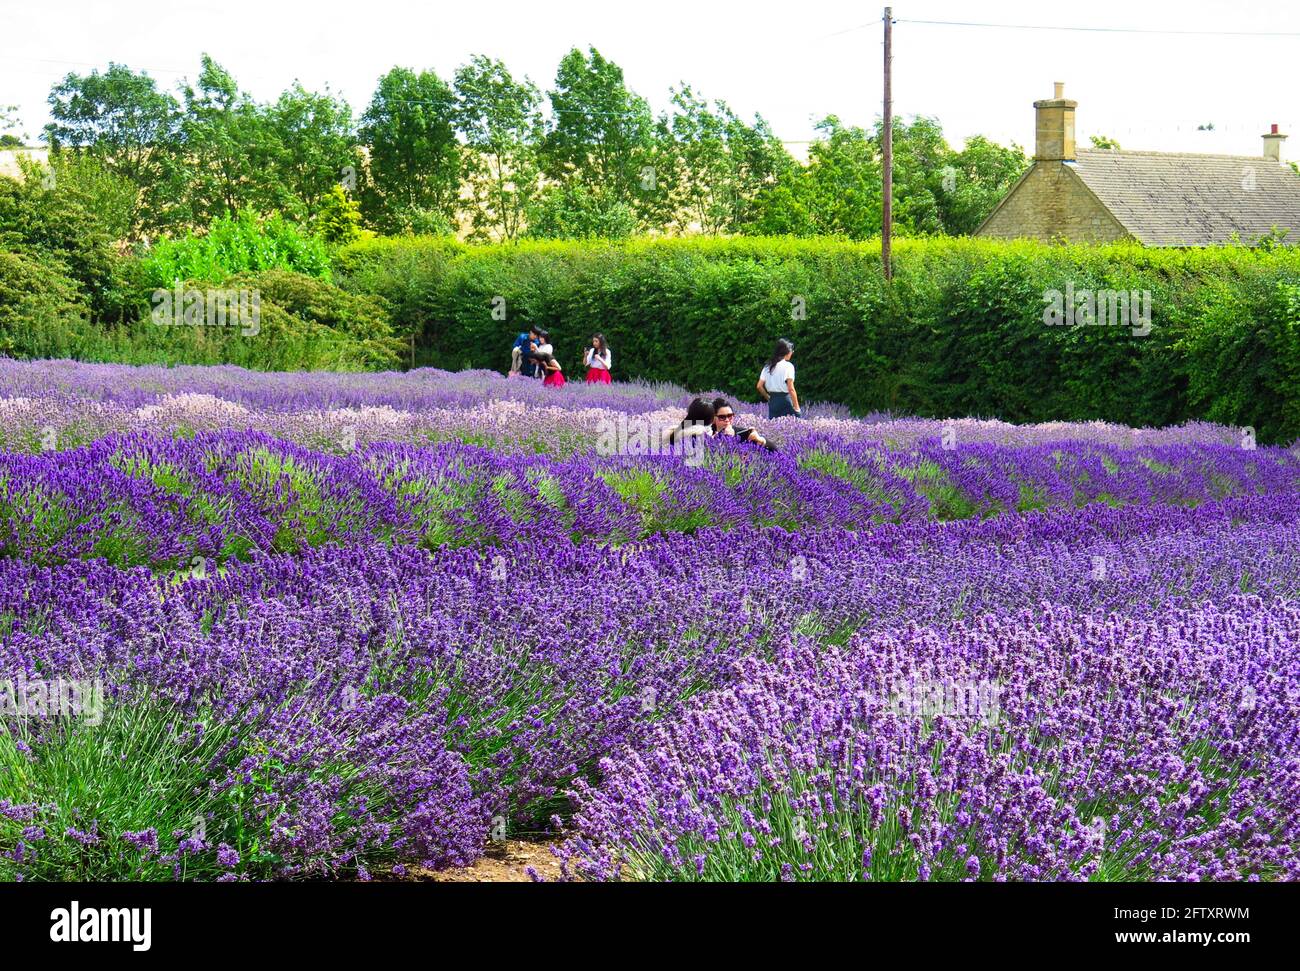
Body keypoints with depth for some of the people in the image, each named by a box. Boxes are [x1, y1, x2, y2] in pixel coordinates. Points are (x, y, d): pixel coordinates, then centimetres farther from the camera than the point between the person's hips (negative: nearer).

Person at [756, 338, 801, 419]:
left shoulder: (768, 367, 10)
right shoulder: (788, 366, -7)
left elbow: (759, 386, 8)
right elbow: (791, 389, -13)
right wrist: (797, 408, -11)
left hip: (772, 401, 6)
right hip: (785, 399, -6)